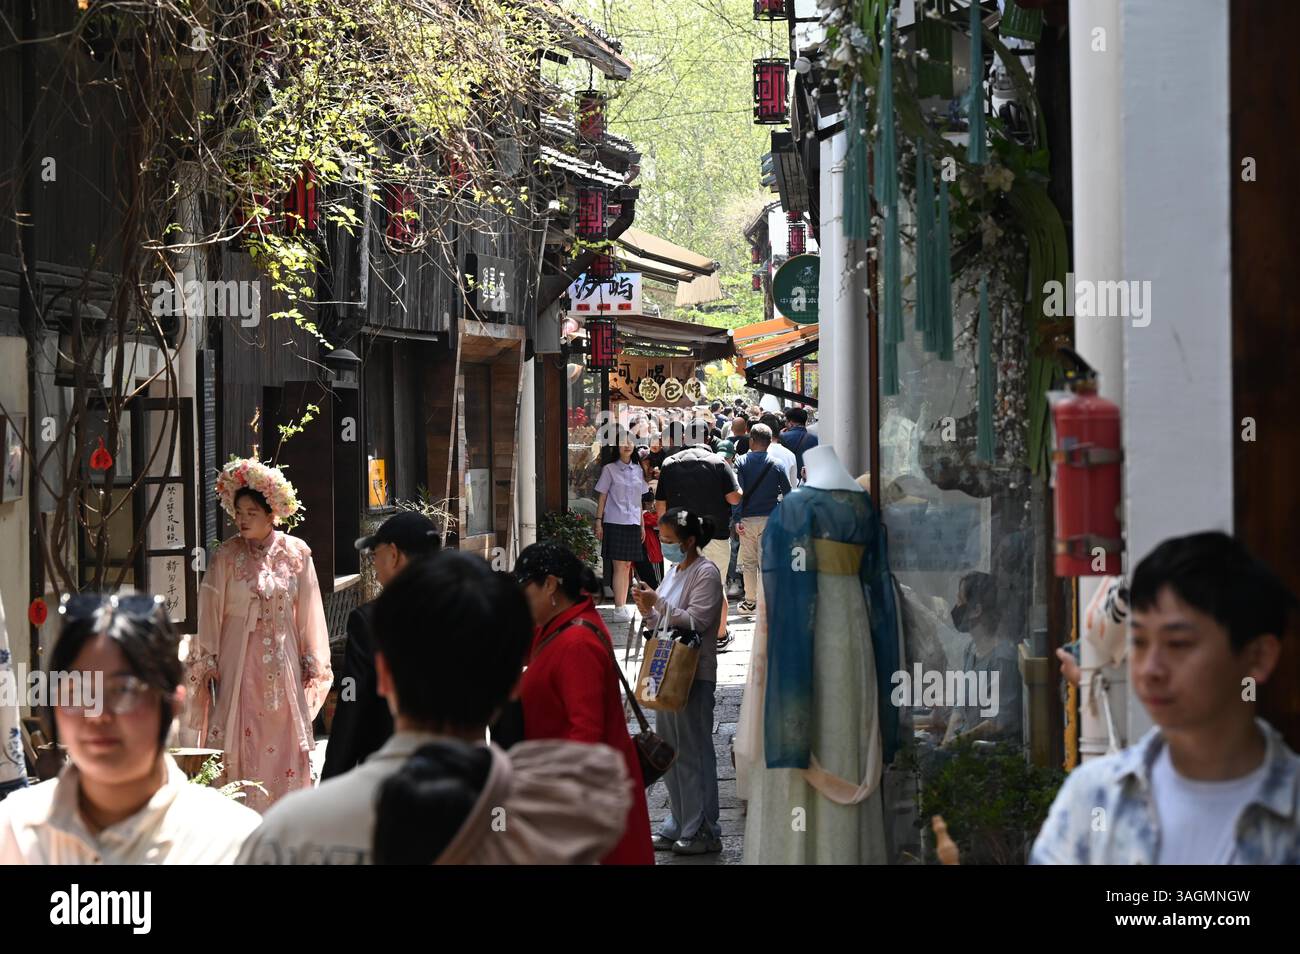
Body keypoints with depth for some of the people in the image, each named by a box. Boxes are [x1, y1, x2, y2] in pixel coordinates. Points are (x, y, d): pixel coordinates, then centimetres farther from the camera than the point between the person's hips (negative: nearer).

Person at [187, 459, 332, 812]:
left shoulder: (296, 552, 3)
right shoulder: (228, 555, 0)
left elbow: (308, 612, 8)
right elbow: (210, 611, 1)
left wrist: (311, 663, 7)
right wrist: (208, 662, -3)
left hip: (282, 662, 1)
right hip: (238, 661, -1)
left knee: (285, 740, 2)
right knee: (237, 742, -5)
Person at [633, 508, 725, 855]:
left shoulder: (706, 573, -11)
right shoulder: (674, 571, 15)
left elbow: (696, 622, -19)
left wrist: (659, 603, -18)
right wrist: (648, 612, 1)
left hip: (694, 675, -9)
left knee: (693, 750, -4)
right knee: (669, 749, 12)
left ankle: (703, 830, 2)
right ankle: (679, 823, 21)